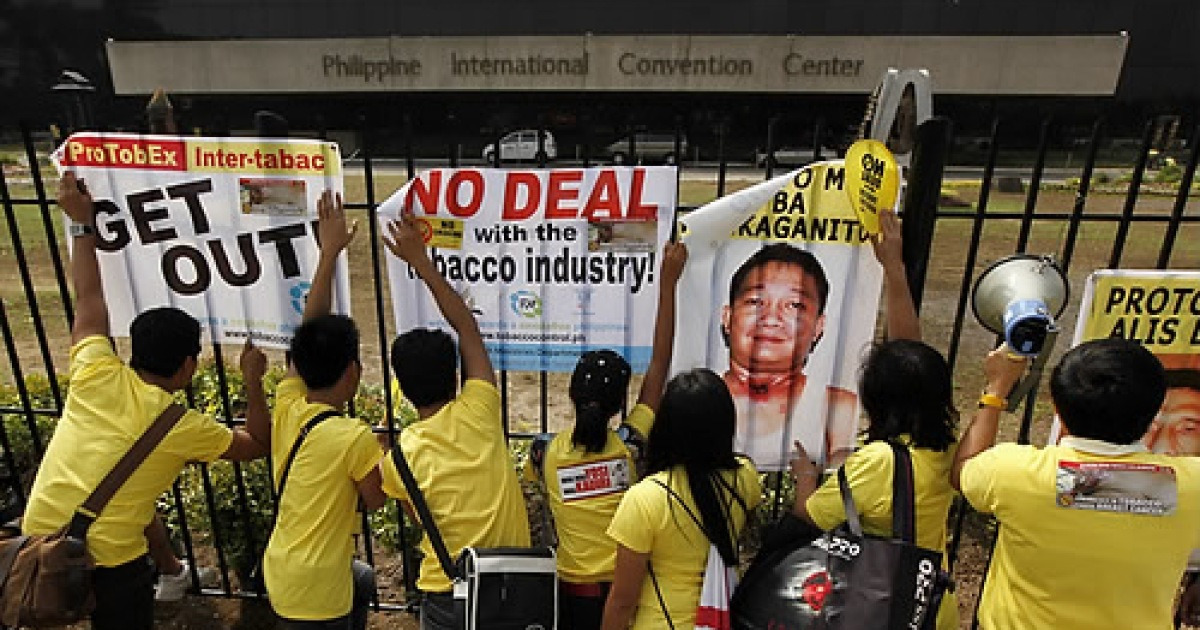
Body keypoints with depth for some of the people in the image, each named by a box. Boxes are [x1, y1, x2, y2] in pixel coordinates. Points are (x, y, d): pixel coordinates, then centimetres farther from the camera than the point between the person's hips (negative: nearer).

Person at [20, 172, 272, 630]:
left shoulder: (95, 375, -7)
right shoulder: (179, 426, -13)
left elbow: (89, 299, 6)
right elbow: (259, 445, 0)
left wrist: (82, 223, 14)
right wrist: (253, 381, 5)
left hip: (39, 543, 4)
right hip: (107, 563, -4)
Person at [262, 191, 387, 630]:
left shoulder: (287, 406, -8)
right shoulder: (355, 437, -25)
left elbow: (309, 328, -5)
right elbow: (376, 499, -10)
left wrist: (328, 252, -3)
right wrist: (380, 457, 4)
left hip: (280, 570, 7)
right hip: (314, 588, -7)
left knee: (362, 581, 32)